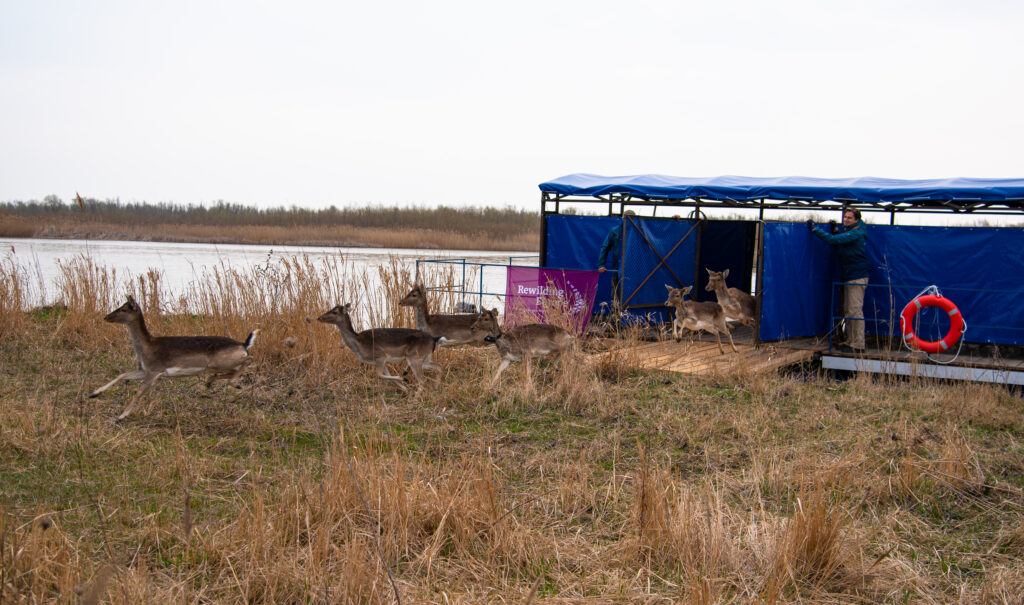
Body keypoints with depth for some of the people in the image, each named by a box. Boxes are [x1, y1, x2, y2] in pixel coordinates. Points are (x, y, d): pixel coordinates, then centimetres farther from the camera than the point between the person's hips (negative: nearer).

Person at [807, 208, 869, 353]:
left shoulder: (855, 234, -16)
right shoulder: (847, 231, 15)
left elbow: (832, 240, -24)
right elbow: (838, 247, 23)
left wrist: (814, 228, -20)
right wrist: (835, 231, 10)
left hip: (857, 277, -10)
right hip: (849, 277, 10)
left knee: (855, 311, -11)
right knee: (848, 311, 12)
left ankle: (858, 345, -10)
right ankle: (851, 342, 18)